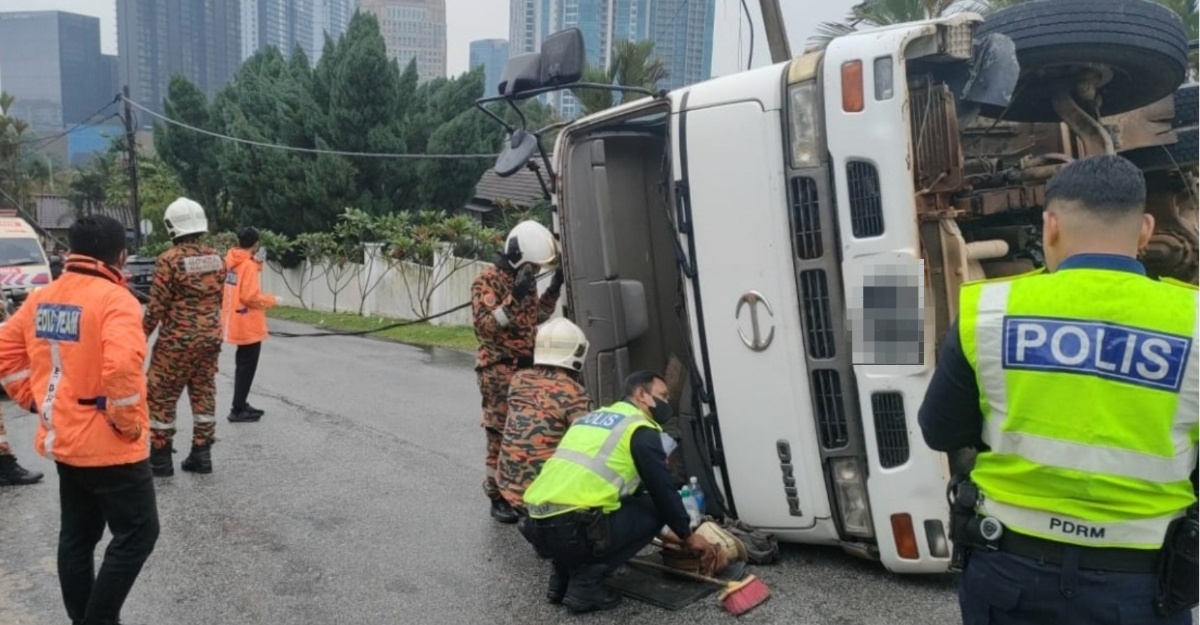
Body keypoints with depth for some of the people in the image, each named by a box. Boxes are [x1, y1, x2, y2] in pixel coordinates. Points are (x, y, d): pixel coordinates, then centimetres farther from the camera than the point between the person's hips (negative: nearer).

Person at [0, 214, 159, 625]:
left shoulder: (42, 298, 6)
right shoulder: (114, 298, -18)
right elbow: (122, 365, -31)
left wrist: (38, 402, 13)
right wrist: (127, 421, -19)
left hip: (63, 441, 8)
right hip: (109, 446, -8)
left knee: (77, 536, 18)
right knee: (137, 534, 4)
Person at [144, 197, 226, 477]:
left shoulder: (169, 260, -14)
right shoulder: (216, 258, 4)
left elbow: (157, 307, -13)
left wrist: (141, 336, -1)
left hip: (176, 341, -6)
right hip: (210, 339, 6)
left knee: (161, 397, 6)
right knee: (204, 395, 12)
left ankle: (160, 458, 11)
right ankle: (201, 454, 16)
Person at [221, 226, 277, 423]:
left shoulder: (232, 261, 8)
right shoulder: (249, 264, -18)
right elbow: (249, 296, -22)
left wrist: (257, 263, 4)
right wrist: (272, 299, -9)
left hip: (237, 322, 9)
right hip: (248, 324, -9)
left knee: (243, 364, 18)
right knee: (247, 366, -3)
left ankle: (241, 405, 25)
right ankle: (238, 410, -1)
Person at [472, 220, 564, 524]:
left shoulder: (524, 278, 12)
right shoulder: (487, 281, -12)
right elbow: (485, 326, -21)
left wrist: (555, 288, 9)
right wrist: (514, 298, -31)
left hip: (528, 369, 8)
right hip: (500, 372, -7)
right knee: (503, 435, -5)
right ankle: (498, 497, 6)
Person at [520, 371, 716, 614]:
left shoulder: (592, 418, 26)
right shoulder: (641, 429, 2)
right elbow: (663, 490, 4)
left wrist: (661, 533, 40)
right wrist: (688, 535, 22)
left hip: (537, 526, 8)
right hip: (572, 530, -8)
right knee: (653, 508, 10)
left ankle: (561, 578, 20)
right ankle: (586, 583, 2)